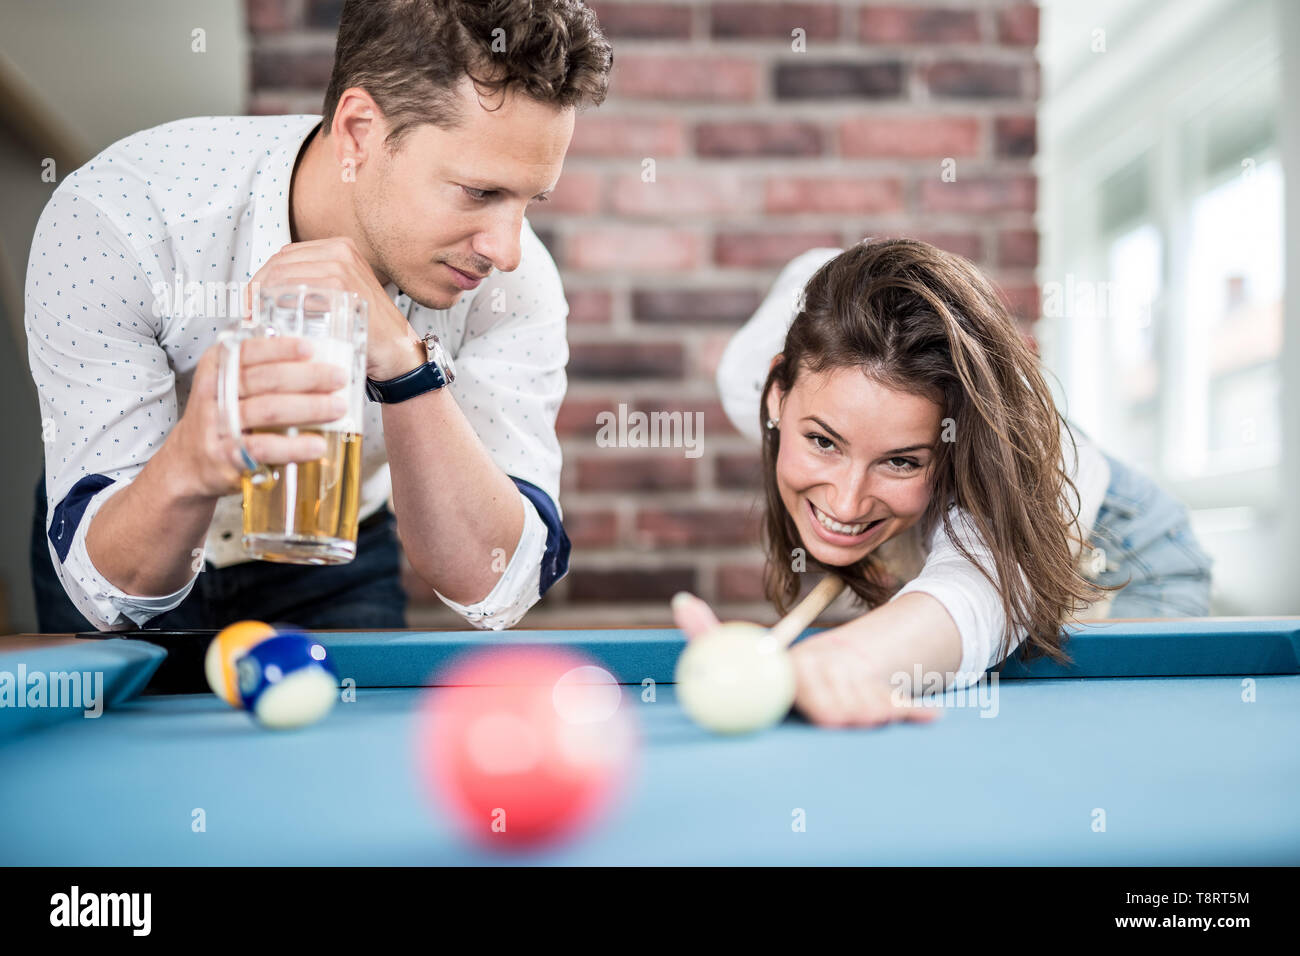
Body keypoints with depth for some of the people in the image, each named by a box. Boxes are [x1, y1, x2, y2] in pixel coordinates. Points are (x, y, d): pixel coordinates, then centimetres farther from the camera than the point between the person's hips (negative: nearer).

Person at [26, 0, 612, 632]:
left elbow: (492, 591, -31)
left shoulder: (511, 284, -24)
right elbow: (107, 585, -30)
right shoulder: (111, 216, -29)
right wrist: (189, 464, -52)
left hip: (333, 571, -1)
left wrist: (401, 359, -44)